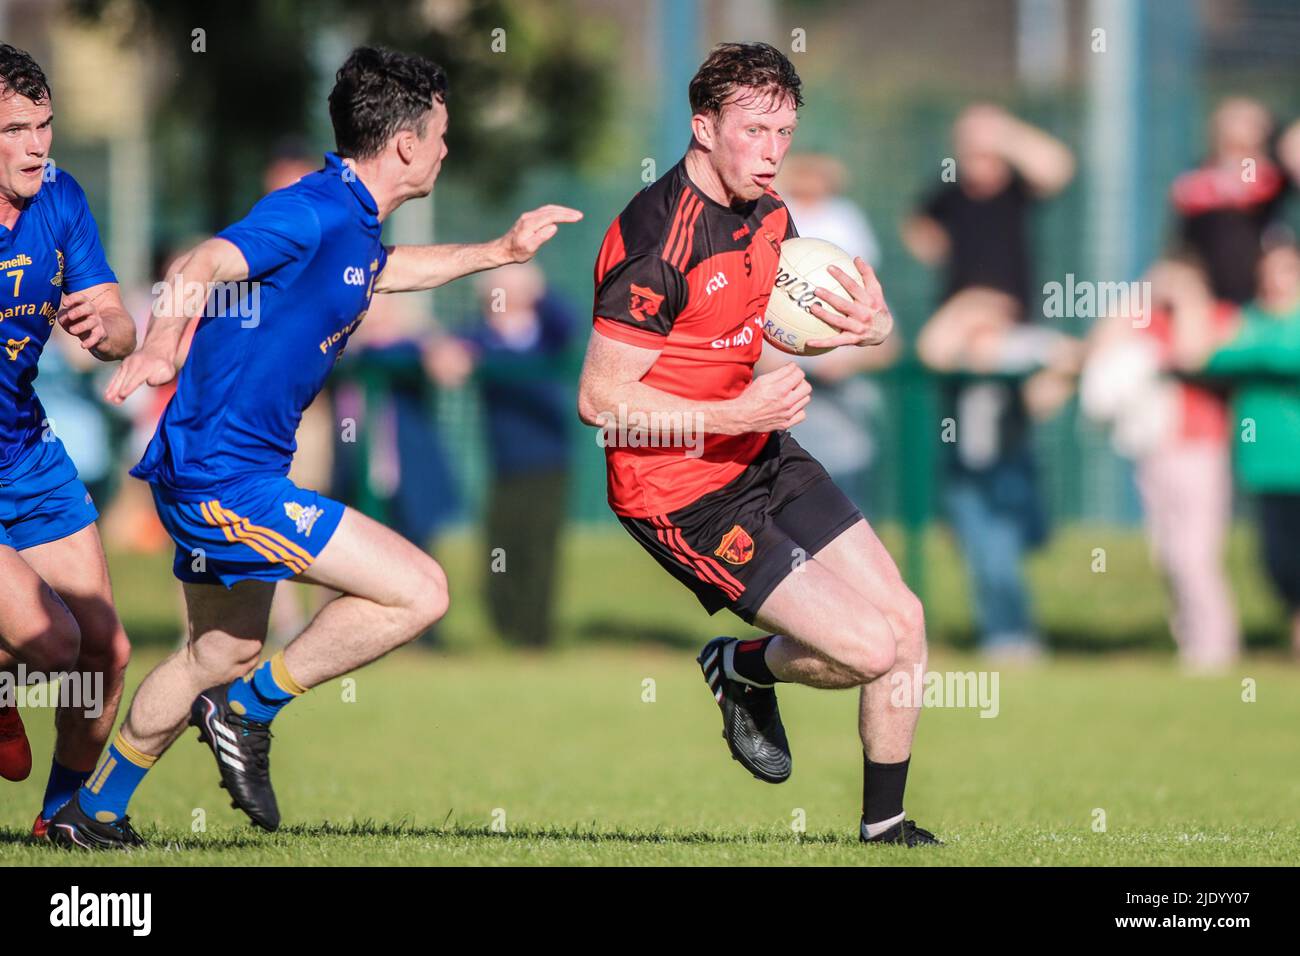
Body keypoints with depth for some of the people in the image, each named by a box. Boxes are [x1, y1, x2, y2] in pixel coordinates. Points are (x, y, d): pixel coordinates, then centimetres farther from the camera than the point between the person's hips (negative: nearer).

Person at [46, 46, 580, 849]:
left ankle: (94, 813, 36)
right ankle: (251, 711, -1)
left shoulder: (353, 226, 11)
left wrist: (501, 251, 38)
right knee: (419, 591, -12)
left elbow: (383, 271, 36)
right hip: (224, 475, -11)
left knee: (223, 655, 25)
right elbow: (200, 268, -35)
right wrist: (161, 343, -54)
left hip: (211, 473, 11)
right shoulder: (315, 212, -20)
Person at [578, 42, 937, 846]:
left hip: (760, 454, 9)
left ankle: (884, 827, 21)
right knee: (869, 649, -13)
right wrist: (737, 415, -27)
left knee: (905, 619, 3)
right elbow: (600, 399, -23)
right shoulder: (660, 238, -24)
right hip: (682, 493, -9)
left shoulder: (766, 214, 2)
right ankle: (742, 671, 19)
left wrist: (869, 326, -4)